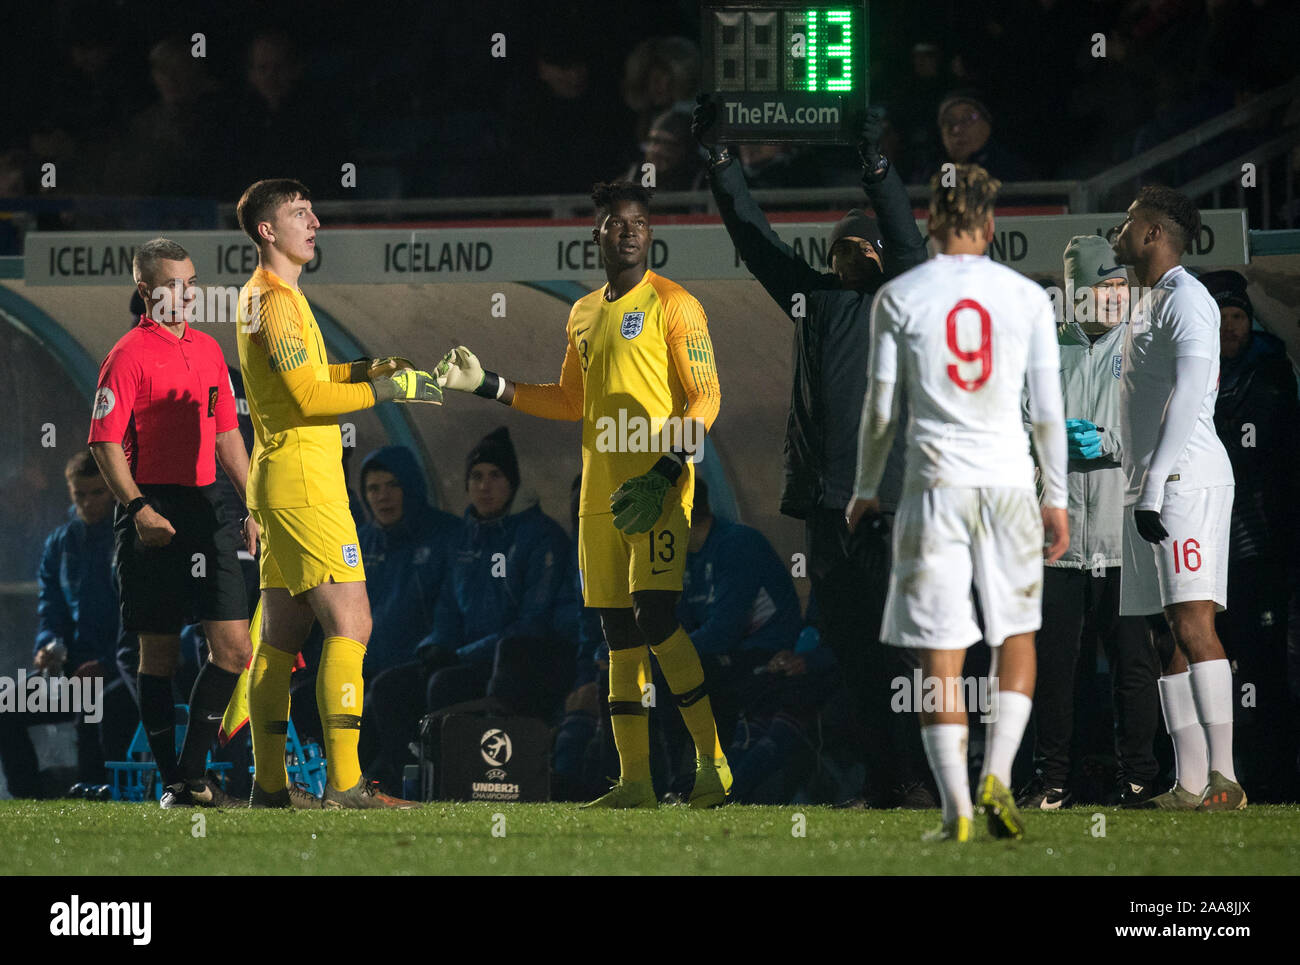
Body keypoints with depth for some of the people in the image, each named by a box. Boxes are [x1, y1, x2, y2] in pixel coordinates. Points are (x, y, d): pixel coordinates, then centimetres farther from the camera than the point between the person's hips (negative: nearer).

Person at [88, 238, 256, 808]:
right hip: (153, 516, -6)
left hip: (205, 506, 6)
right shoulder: (128, 356, -6)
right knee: (159, 654, 0)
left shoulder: (207, 350, 15)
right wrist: (138, 509, -20)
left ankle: (192, 775, 5)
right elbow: (105, 444, -11)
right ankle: (172, 782, 7)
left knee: (233, 647, -2)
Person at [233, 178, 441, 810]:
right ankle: (343, 782, -18)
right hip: (305, 482, -11)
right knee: (350, 624, -13)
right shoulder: (275, 299, -14)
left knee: (282, 634, 11)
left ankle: (269, 782, 12)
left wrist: (367, 368, 11)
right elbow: (308, 397, -19)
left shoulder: (266, 295, 18)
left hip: (279, 485, 11)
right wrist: (389, 388, -14)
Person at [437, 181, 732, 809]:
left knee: (656, 617, -17)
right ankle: (634, 780, 5)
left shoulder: (671, 305, -3)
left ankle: (713, 763, -10)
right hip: (600, 493, 7)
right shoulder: (583, 314, 19)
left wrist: (665, 473, -19)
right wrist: (489, 385, 20)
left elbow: (705, 398, -8)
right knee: (618, 634, 4)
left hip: (658, 491, -7)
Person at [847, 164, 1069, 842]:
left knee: (941, 652, 0)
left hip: (935, 484, -1)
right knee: (1016, 637, 16)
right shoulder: (1027, 298, 3)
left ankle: (957, 810, -5)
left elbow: (881, 410, 1)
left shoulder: (898, 298, -1)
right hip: (1010, 481, 1)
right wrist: (1056, 498, 14)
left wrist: (865, 491, 14)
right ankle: (996, 777, -2)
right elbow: (1048, 411, 4)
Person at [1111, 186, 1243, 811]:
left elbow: (1189, 396, -18)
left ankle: (1223, 779, -21)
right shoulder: (1149, 303, 23)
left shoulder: (1185, 298, -8)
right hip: (1149, 490, 10)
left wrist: (1156, 486, -23)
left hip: (1186, 479, -10)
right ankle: (1188, 784, 3)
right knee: (1168, 640, 5)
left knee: (1192, 627, -16)